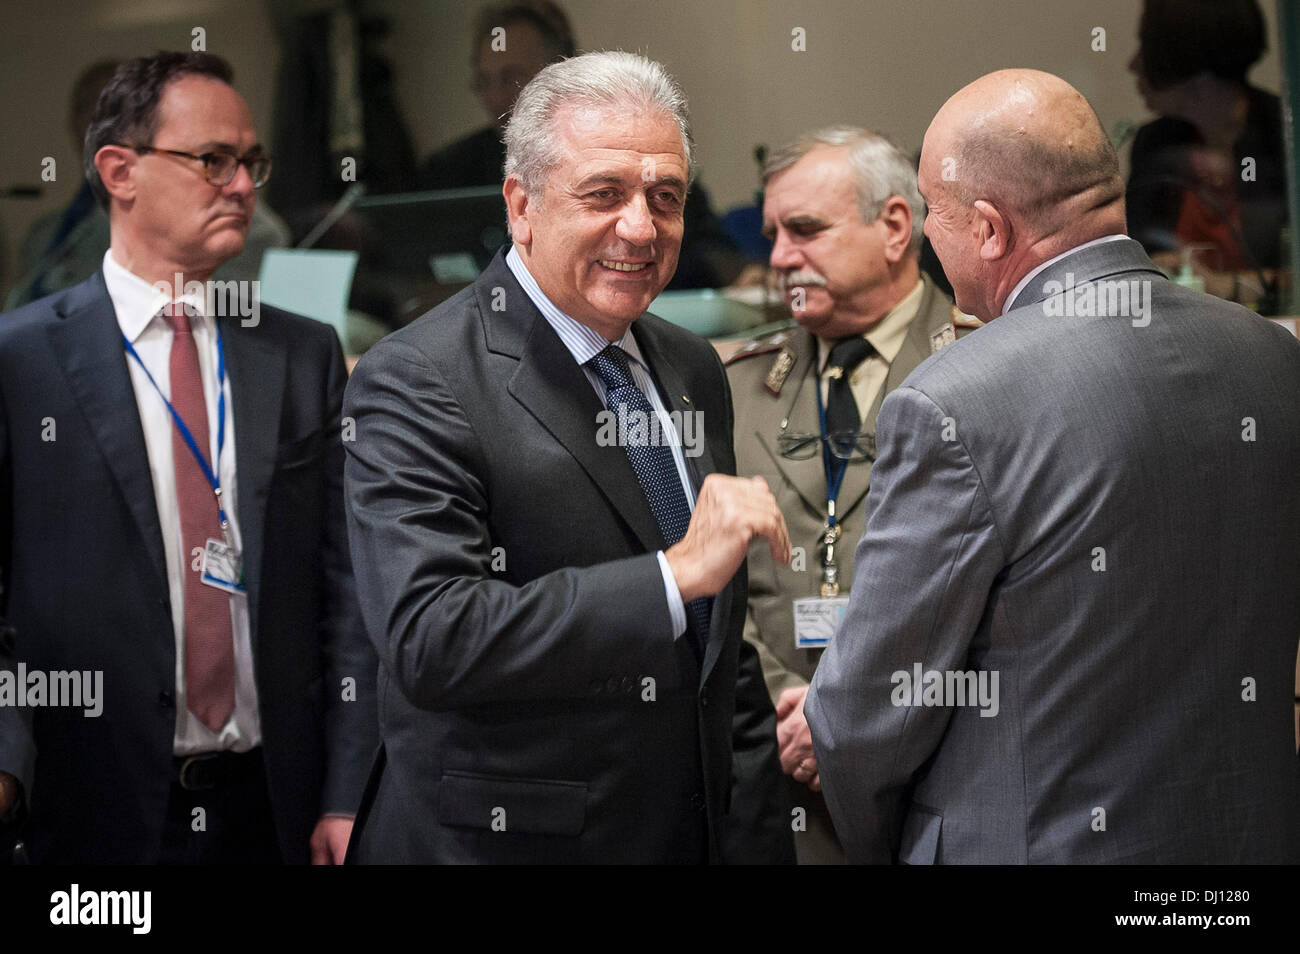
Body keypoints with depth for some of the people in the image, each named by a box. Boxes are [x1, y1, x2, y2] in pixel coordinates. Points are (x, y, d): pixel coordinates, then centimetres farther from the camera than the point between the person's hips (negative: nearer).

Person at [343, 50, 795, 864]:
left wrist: (763, 834, 11)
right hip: (504, 837, -6)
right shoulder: (416, 383, -15)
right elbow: (428, 640, -26)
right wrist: (674, 575, -29)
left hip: (699, 833, 6)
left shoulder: (694, 370, 8)